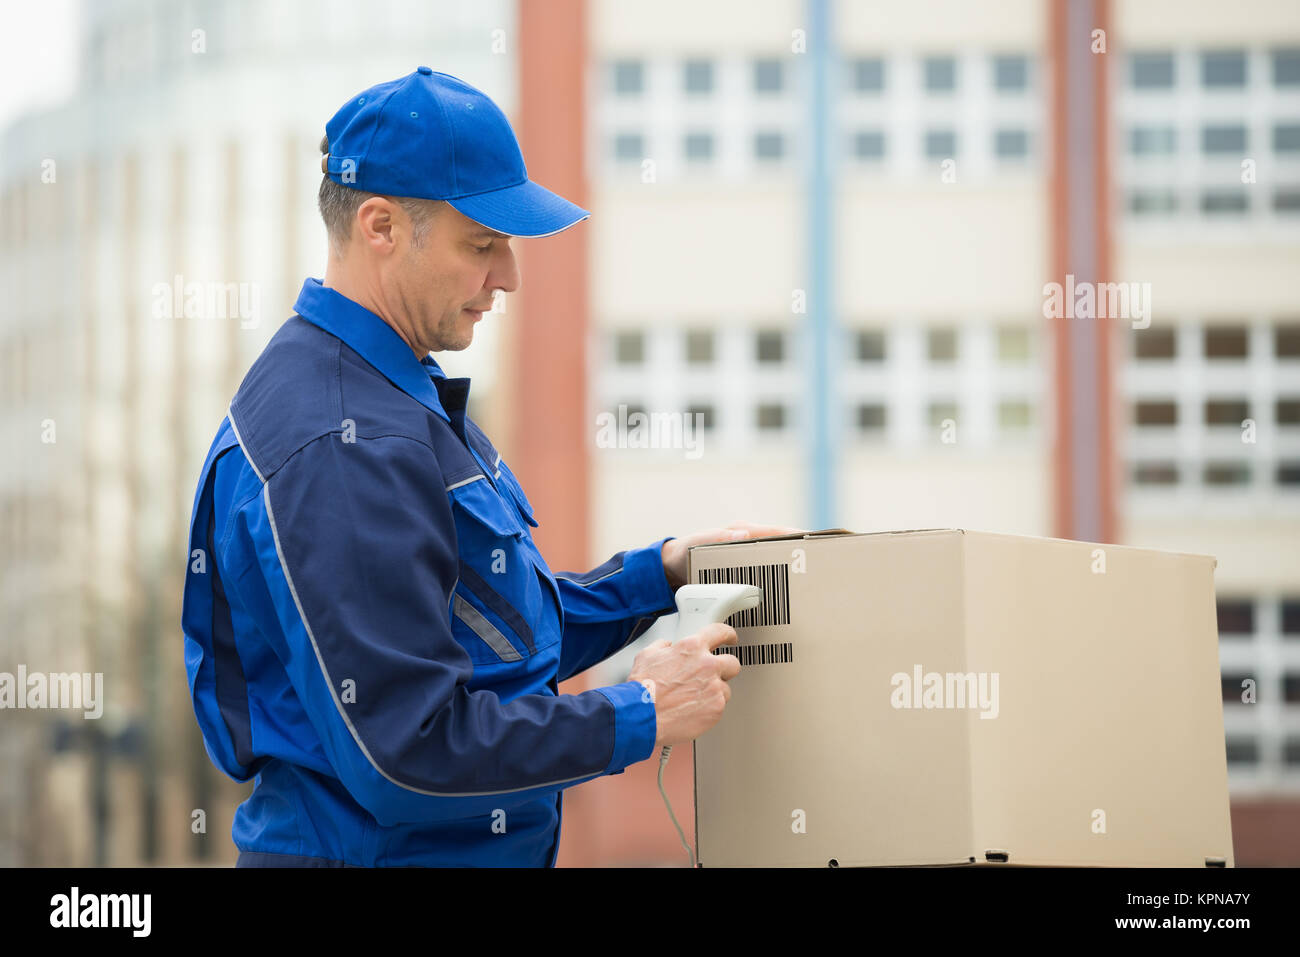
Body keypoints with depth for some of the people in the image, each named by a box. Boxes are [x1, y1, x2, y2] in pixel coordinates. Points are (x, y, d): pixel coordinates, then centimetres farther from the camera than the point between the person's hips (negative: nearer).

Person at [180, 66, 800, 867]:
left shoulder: (401, 396, 12)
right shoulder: (339, 447, -22)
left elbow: (500, 634, 20)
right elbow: (410, 745, -26)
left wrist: (664, 571, 9)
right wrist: (641, 715, -17)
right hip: (372, 850, -10)